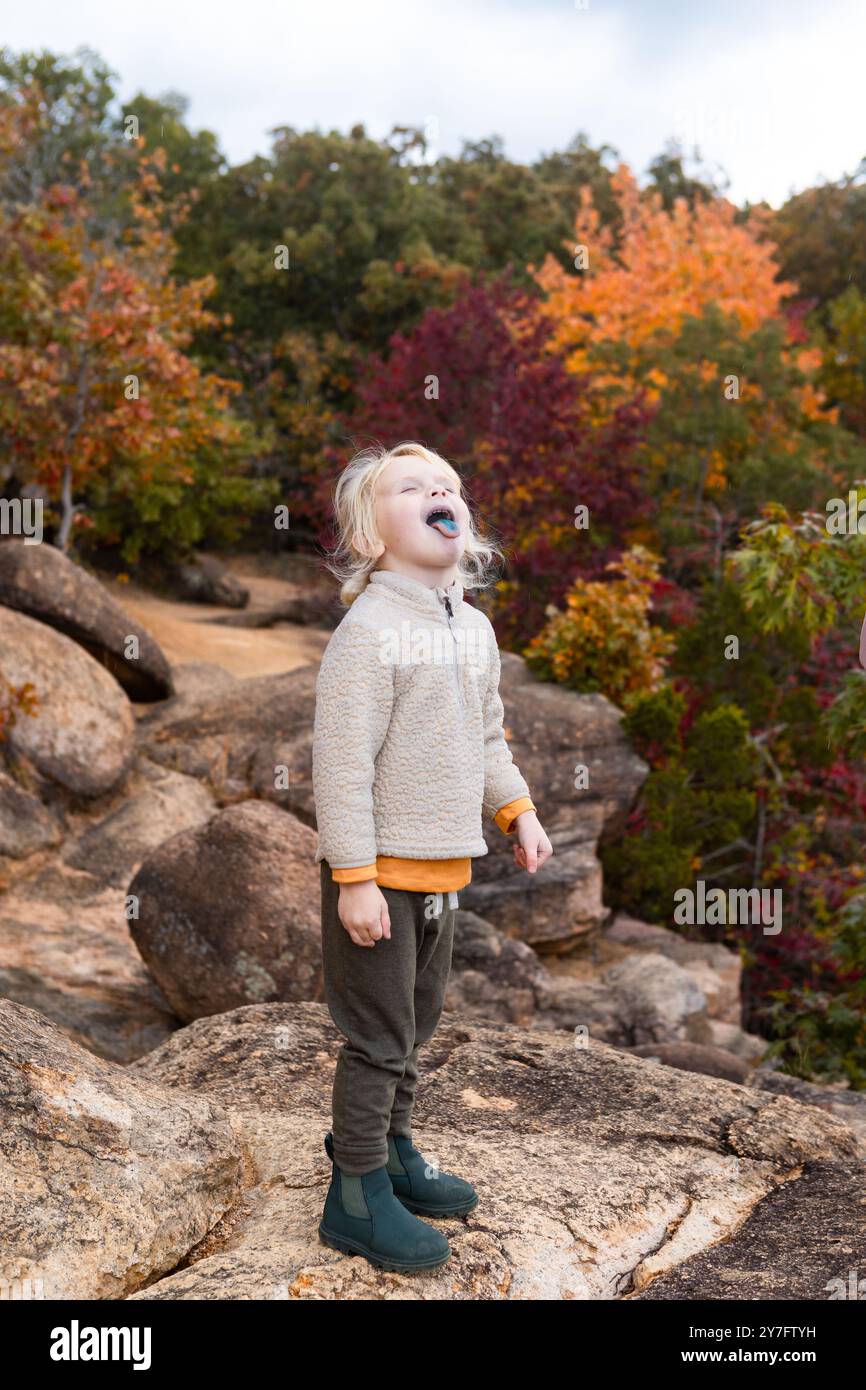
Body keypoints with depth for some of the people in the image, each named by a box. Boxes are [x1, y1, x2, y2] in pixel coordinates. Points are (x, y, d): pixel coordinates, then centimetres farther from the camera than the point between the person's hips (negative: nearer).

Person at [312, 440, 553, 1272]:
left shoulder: (474, 630, 9)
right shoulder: (369, 632, -18)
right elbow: (343, 764, -21)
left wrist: (518, 812, 9)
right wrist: (354, 877, -22)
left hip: (443, 870, 8)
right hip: (382, 872, -8)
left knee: (415, 1024, 21)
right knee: (379, 1038, 2)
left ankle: (392, 1151, 40)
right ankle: (357, 1199, 18)